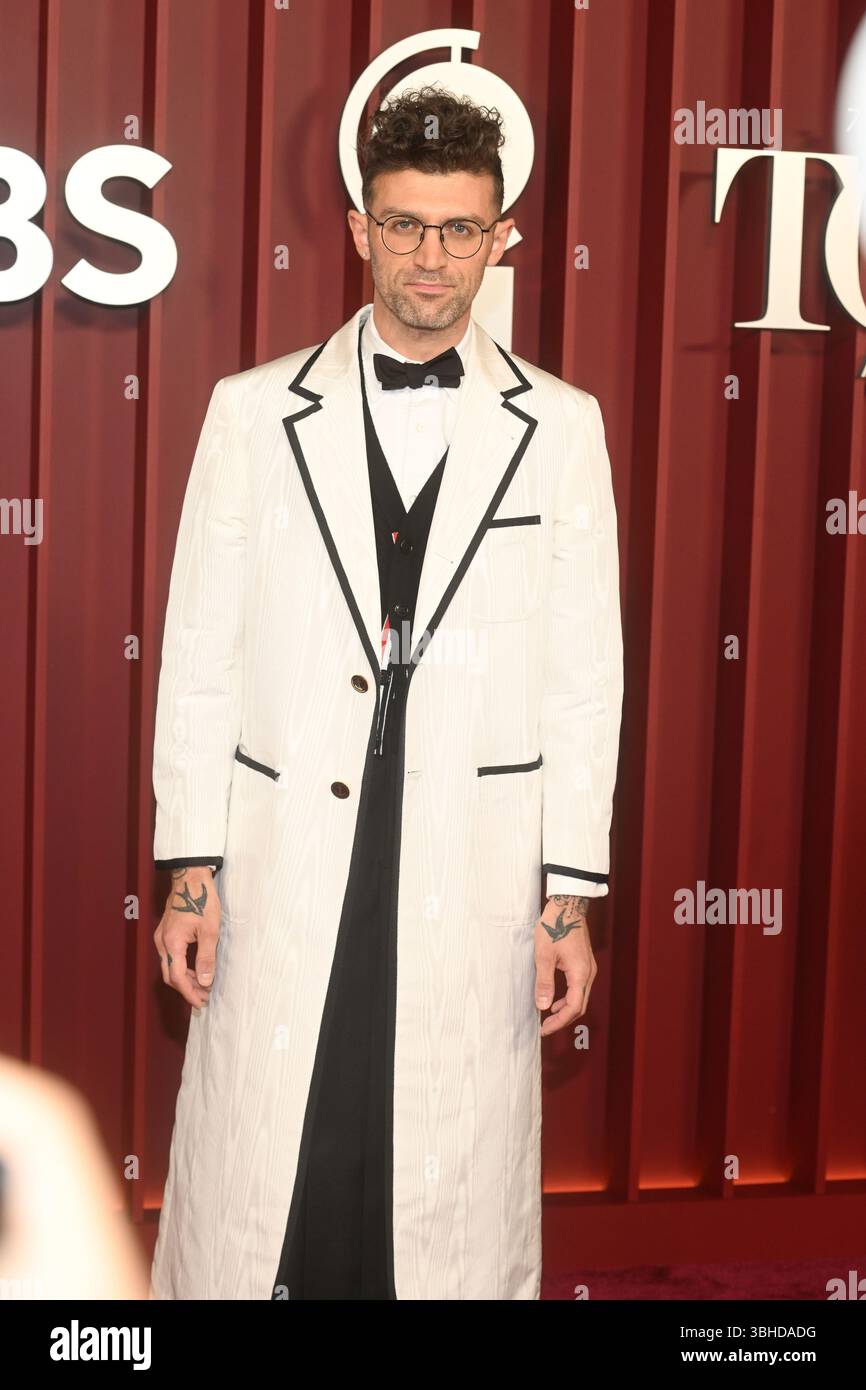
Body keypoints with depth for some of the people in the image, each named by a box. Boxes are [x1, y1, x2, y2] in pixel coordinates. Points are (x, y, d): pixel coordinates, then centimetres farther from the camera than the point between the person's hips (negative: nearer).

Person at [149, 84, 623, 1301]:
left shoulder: (561, 428, 3)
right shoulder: (253, 413, 4)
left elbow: (584, 676, 2)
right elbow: (199, 655, 3)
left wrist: (571, 895, 0)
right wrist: (189, 866, -1)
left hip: (476, 878, 0)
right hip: (285, 866, 0)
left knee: (458, 1204, 8)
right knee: (255, 1196, 6)